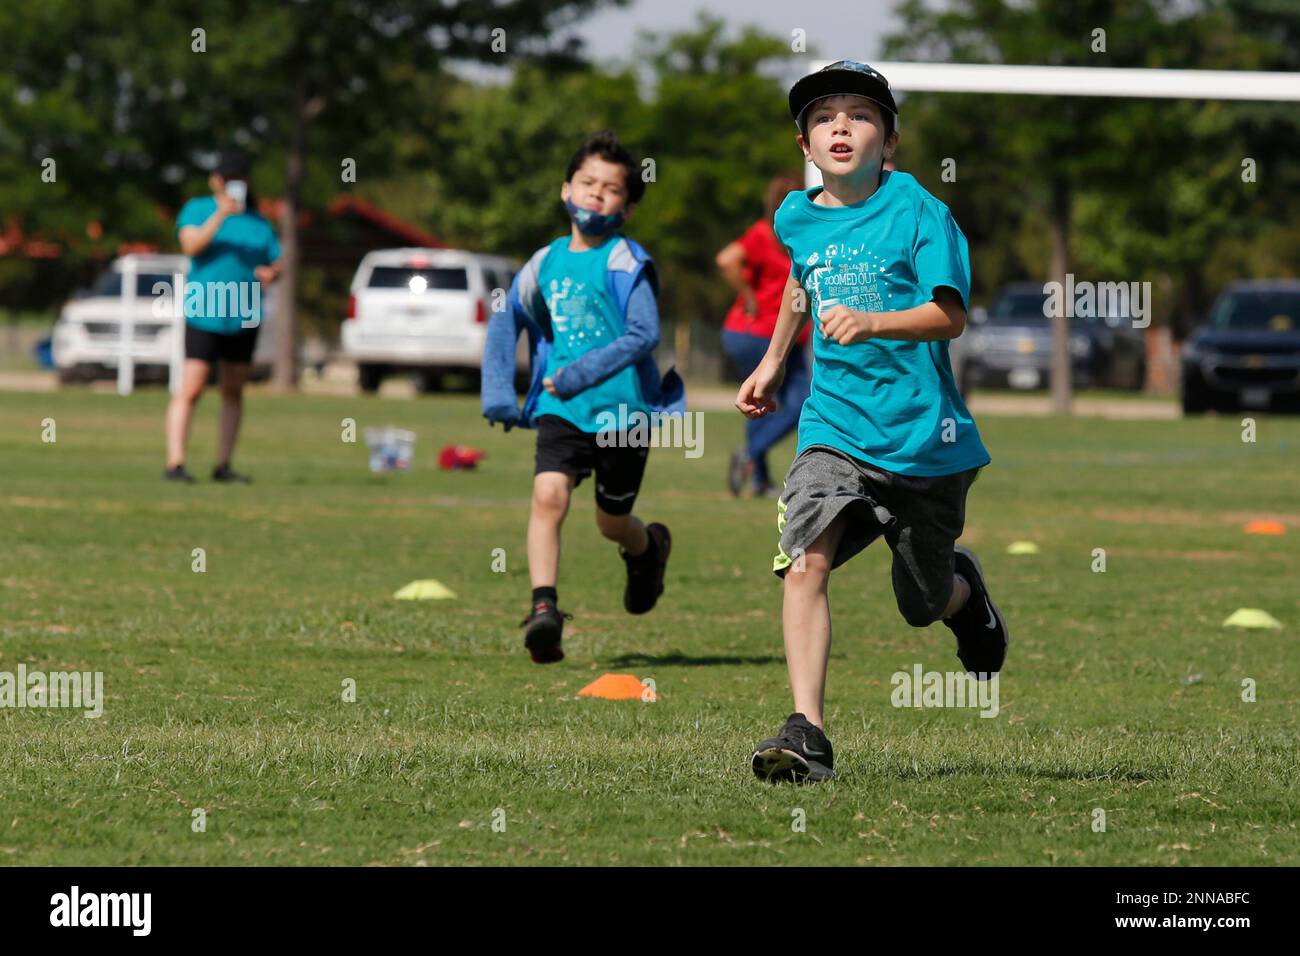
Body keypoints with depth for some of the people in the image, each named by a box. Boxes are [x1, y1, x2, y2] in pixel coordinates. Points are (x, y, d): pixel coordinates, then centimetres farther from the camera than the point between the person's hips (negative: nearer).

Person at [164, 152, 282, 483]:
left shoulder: (258, 222, 13)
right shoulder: (197, 209, 2)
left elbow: (277, 263, 12)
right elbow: (191, 245, -15)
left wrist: (270, 273, -11)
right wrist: (221, 215, -26)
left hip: (244, 319, 5)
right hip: (203, 315, -5)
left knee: (233, 392, 7)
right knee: (190, 390, -11)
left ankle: (223, 465, 12)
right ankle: (174, 464, -15)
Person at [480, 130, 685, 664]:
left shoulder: (625, 263, -8)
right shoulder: (546, 263, 7)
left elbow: (645, 334, -17)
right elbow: (505, 324, 19)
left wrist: (585, 371, -25)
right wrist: (497, 394, 9)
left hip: (624, 409, -3)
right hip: (561, 408, 3)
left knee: (611, 521, 12)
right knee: (548, 492, -21)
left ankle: (649, 548, 48)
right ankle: (544, 608, -26)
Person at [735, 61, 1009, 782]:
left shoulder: (917, 212, -9)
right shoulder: (797, 218, 6)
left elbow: (950, 317, -19)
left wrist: (873, 322, -34)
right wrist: (773, 361, 30)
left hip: (923, 435, -3)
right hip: (834, 428, 3)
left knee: (924, 605, 12)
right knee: (805, 561, -23)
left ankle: (966, 586, 50)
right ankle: (806, 733, -26)